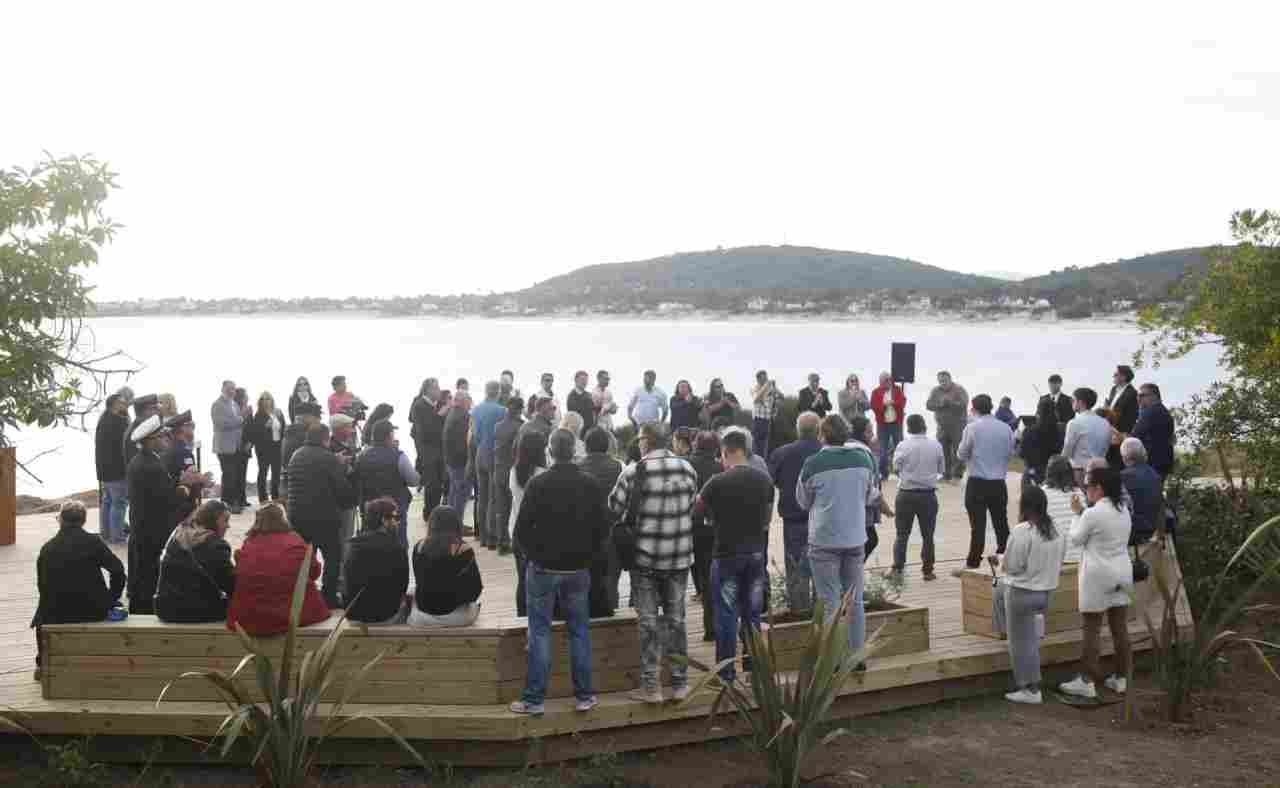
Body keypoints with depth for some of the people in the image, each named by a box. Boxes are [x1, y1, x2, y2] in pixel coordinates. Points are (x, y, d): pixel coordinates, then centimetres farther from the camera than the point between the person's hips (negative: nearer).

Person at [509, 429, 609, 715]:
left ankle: (534, 699, 6)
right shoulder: (590, 484, -3)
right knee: (579, 632, 11)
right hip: (579, 569, 3)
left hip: (543, 568, -3)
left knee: (539, 633, 4)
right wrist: (588, 555, 12)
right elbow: (602, 526, 0)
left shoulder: (537, 485, -12)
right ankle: (584, 696, 15)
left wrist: (533, 554, 6)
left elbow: (522, 529, -11)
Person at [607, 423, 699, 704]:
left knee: (649, 621, 5)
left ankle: (650, 686, 7)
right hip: (680, 556, 3)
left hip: (646, 557, -3)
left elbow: (614, 509, -4)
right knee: (676, 619, 13)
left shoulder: (635, 471, -11)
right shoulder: (688, 469, 0)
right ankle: (680, 683, 17)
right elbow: (692, 509, 8)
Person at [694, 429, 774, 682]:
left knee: (726, 615, 3)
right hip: (756, 553, 4)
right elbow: (767, 519, 10)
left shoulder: (717, 482, -14)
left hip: (727, 554, -4)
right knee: (752, 614, 13)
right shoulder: (764, 480, 1)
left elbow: (694, 509, -2)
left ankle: (726, 672, 8)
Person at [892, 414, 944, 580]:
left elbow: (896, 468, -3)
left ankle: (897, 568, 4)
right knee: (927, 535, 12)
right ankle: (928, 570, 15)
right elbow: (942, 469, 3)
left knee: (902, 534, 8)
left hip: (906, 494, -1)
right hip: (928, 495, 1)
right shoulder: (936, 446, -5)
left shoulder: (903, 446, -10)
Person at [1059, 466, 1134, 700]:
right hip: (1122, 573, 7)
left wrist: (1077, 514, 5)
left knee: (1092, 628, -1)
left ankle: (1089, 681, 2)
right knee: (1119, 626, 11)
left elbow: (1076, 539, -5)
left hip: (1098, 576, -7)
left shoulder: (1092, 514, -18)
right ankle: (1121, 678, 18)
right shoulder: (1124, 511, 7)